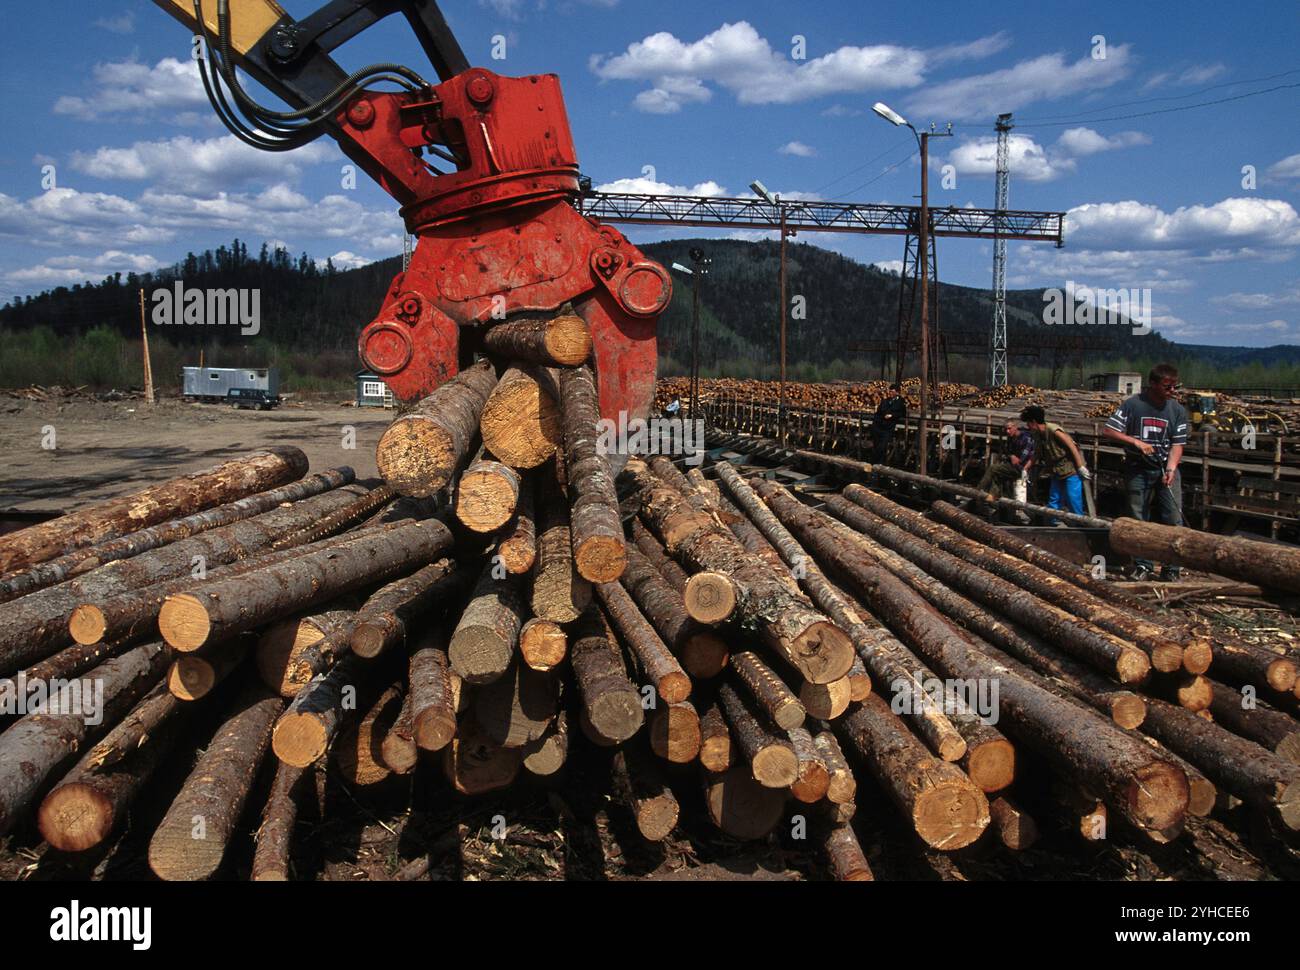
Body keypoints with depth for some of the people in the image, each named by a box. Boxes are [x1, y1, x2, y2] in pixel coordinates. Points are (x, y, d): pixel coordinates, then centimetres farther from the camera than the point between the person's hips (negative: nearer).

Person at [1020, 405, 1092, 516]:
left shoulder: (1054, 431, -24)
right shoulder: (1038, 435, 3)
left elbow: (1072, 447, -23)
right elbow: (1036, 454, 15)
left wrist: (1081, 467, -23)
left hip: (1071, 471, -9)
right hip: (1057, 472, 9)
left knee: (1073, 501, -8)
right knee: (1053, 500, 10)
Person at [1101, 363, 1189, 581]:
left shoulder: (1178, 411, 1)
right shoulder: (1133, 405, -5)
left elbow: (1177, 444, -3)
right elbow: (1107, 431, -6)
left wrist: (1171, 469, -18)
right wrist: (1136, 442, -17)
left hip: (1166, 468, 1)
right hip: (1138, 470, -1)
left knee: (1173, 519, -4)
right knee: (1139, 518, 5)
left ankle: (1171, 569, 4)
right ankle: (1142, 565, 17)